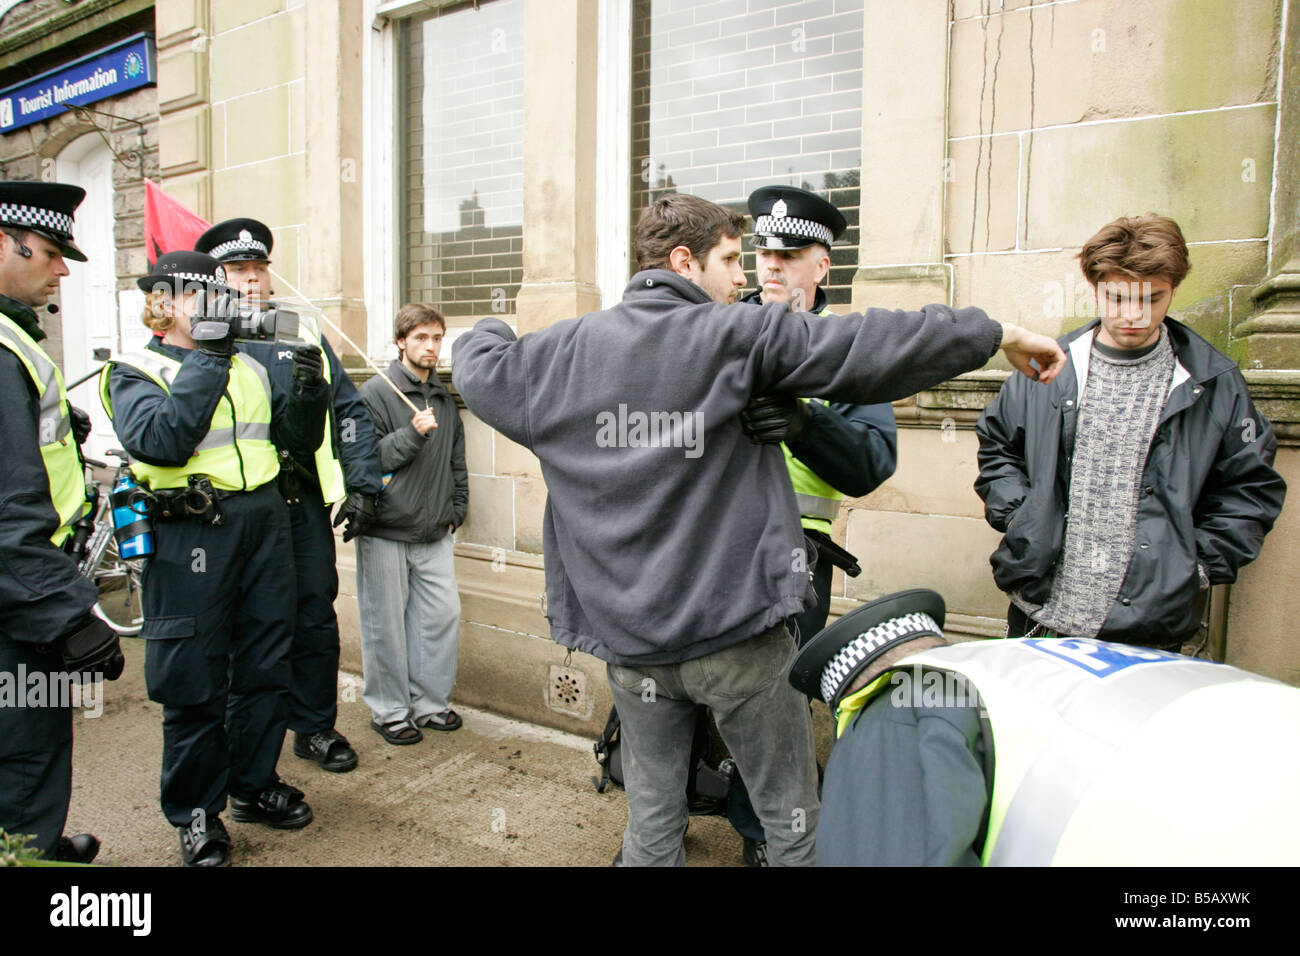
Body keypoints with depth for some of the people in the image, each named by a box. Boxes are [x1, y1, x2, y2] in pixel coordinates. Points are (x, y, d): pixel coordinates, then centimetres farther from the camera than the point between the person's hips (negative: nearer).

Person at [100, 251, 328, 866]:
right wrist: (206, 363, -16)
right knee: (195, 682, 4)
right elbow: (159, 441, -20)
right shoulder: (136, 372, -1)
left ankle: (255, 785, 31)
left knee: (266, 668, 13)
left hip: (264, 523, 5)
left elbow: (299, 441, 15)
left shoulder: (249, 368, 15)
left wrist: (309, 391, -3)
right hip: (191, 533, -5)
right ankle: (195, 810, 22)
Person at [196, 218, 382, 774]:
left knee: (314, 618, 8)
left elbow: (348, 410, 10)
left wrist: (362, 487, 4)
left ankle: (315, 727, 26)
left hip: (303, 502, 3)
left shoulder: (303, 332, 10)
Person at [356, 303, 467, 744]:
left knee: (443, 616, 6)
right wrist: (412, 434, -21)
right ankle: (389, 710, 19)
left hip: (435, 534, 6)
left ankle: (430, 703, 22)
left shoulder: (444, 398, 14)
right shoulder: (375, 393, -5)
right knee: (387, 625, 4)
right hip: (385, 532, -5)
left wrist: (456, 510, 12)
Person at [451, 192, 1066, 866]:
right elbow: (865, 348, -11)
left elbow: (477, 367, 18)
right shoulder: (740, 336, -9)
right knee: (791, 814, 15)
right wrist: (997, 334, -1)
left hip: (627, 636, 4)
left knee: (652, 815, 19)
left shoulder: (569, 349, 3)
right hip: (737, 633, -4)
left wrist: (487, 329, 41)